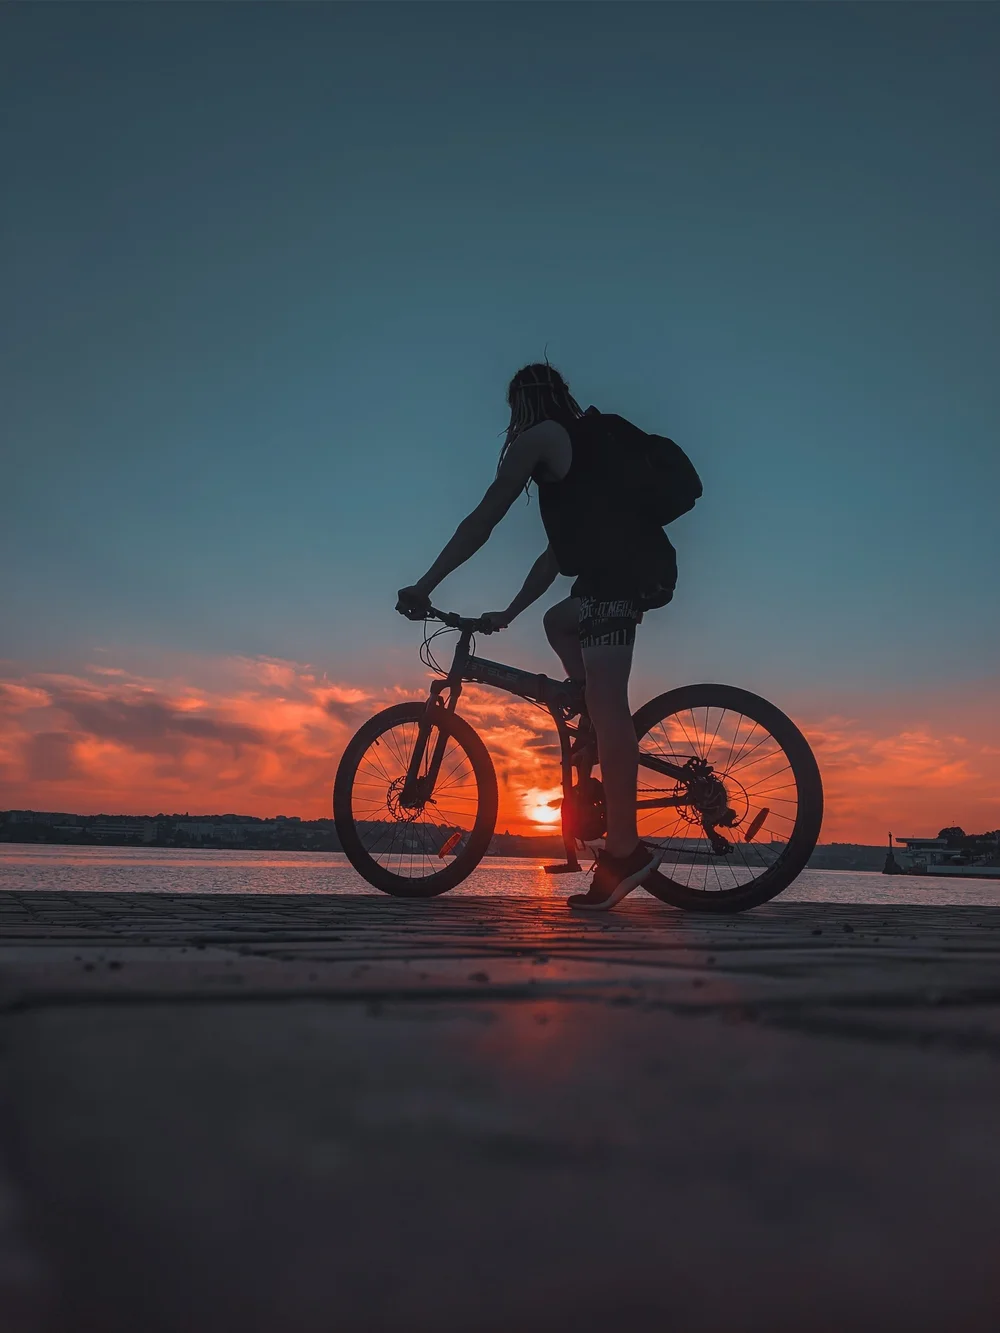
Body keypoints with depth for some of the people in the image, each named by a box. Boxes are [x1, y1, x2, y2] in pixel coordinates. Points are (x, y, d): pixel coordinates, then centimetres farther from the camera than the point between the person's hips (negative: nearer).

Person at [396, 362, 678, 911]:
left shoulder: (537, 439, 6)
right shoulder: (587, 439, 31)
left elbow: (479, 524, 3)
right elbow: (561, 546, 32)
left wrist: (422, 588, 10)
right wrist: (509, 613, 34)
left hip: (620, 572, -9)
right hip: (649, 569, 9)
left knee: (606, 702, -14)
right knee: (559, 621, 29)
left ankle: (624, 850, -19)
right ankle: (608, 752, 16)